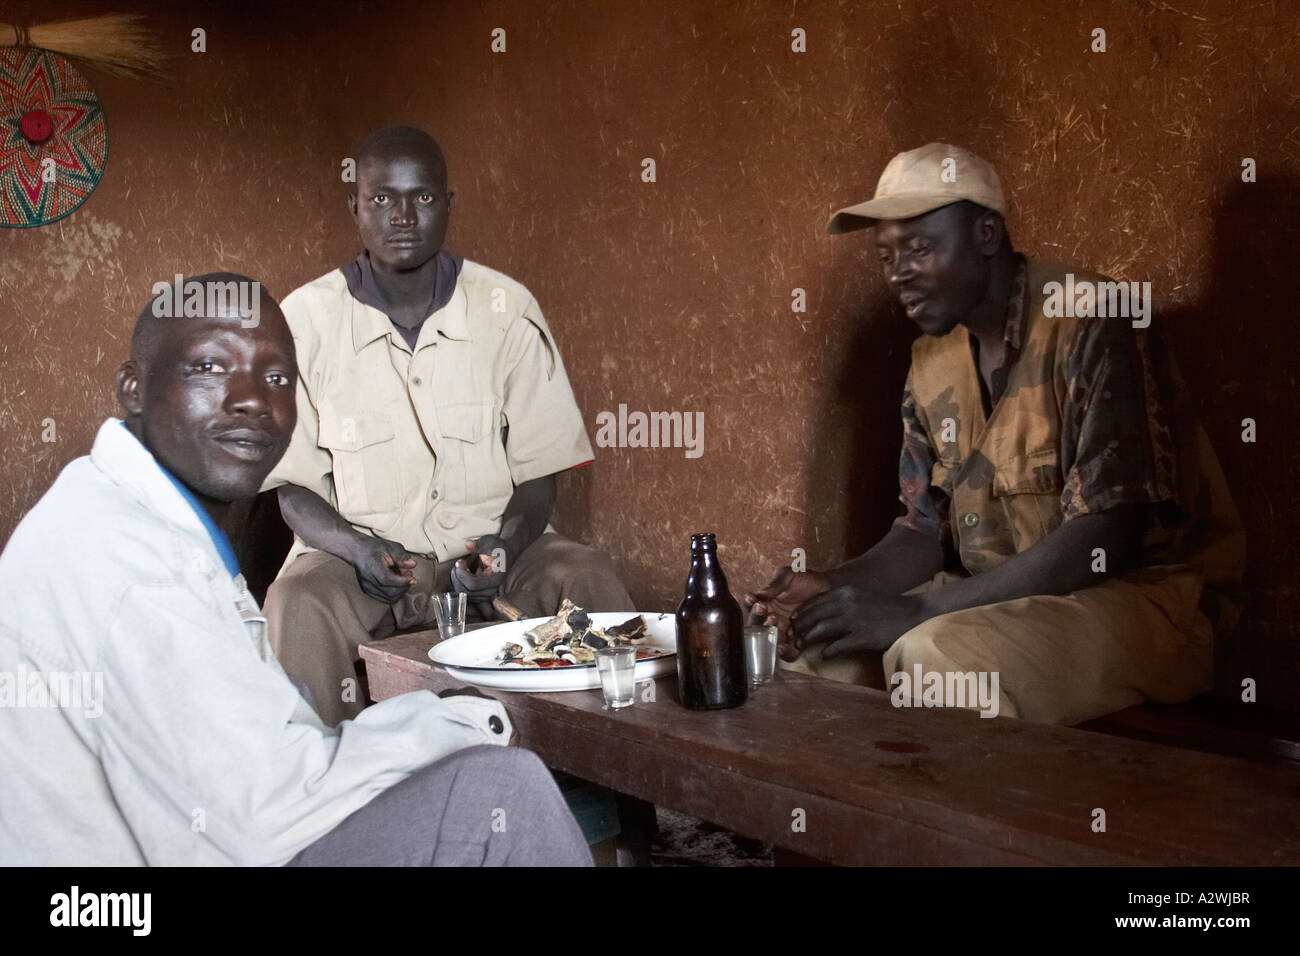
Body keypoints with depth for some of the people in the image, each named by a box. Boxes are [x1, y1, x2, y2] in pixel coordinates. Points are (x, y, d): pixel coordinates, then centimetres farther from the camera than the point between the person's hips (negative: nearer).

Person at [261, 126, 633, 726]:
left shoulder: (507, 310, 0)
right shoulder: (308, 317, -2)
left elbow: (538, 473, 3)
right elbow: (294, 487, 1)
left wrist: (505, 545, -19)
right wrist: (358, 549, -20)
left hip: (484, 549, 1)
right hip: (357, 552, -1)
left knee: (587, 580, -26)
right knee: (299, 605, -32)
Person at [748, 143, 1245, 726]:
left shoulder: (1088, 323, -17)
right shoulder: (932, 361, 9)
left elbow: (1106, 535, -24)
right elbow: (927, 529, 11)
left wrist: (914, 610, -27)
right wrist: (836, 587, -11)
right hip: (1004, 599, 7)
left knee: (934, 658, -33)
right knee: (812, 646, -7)